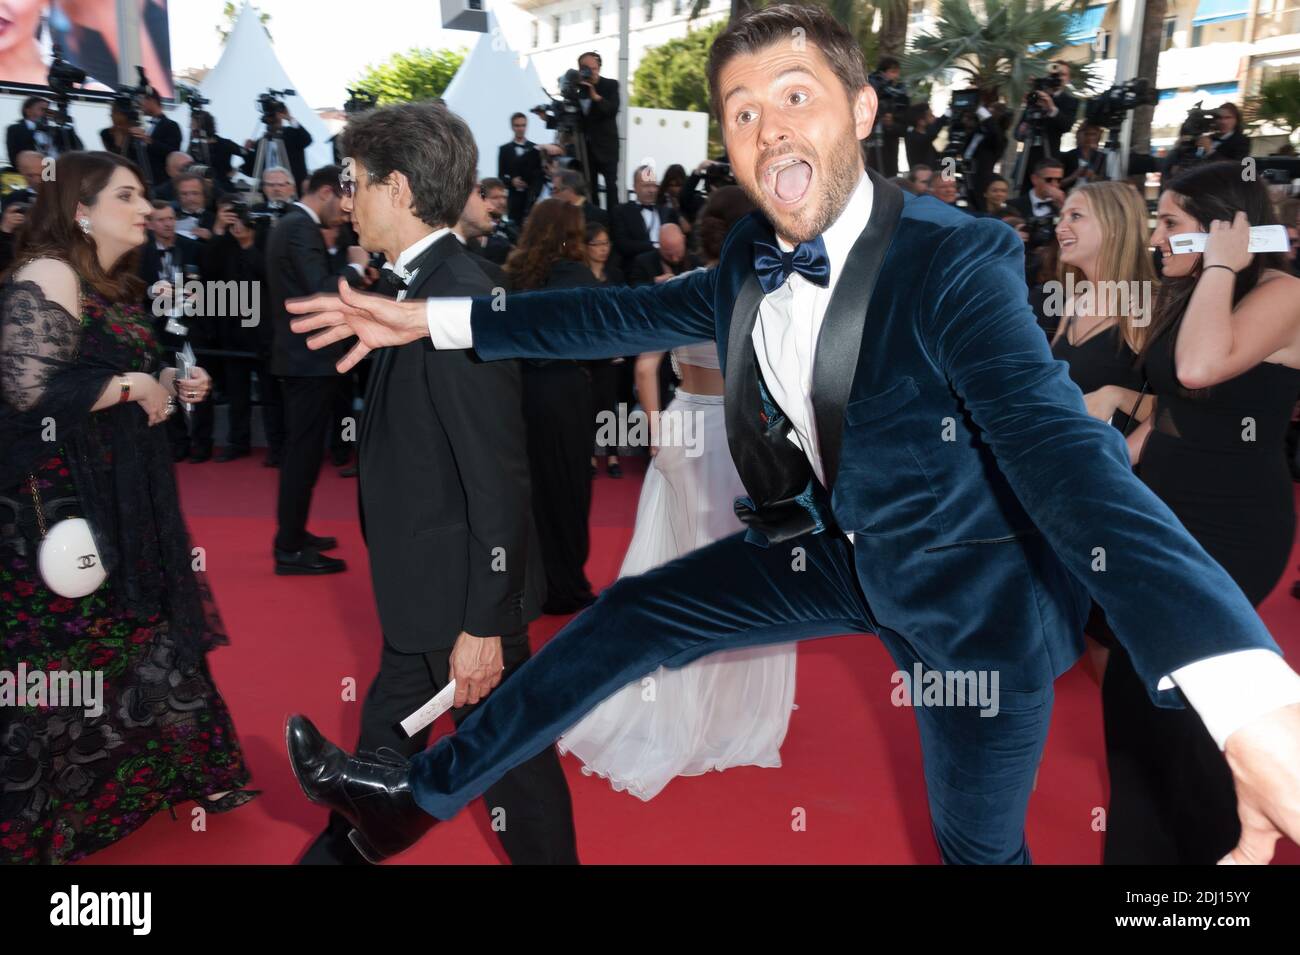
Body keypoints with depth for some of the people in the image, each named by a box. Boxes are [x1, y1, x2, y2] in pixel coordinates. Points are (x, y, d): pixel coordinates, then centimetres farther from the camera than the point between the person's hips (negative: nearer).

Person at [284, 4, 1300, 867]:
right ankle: (421, 794, 20)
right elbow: (627, 313, 3)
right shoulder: (753, 258, -7)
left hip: (975, 588, -5)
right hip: (838, 546, 6)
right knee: (628, 619, 5)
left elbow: (1060, 444, -41)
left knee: (978, 842, 10)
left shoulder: (958, 260, -28)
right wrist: (429, 318, 1)